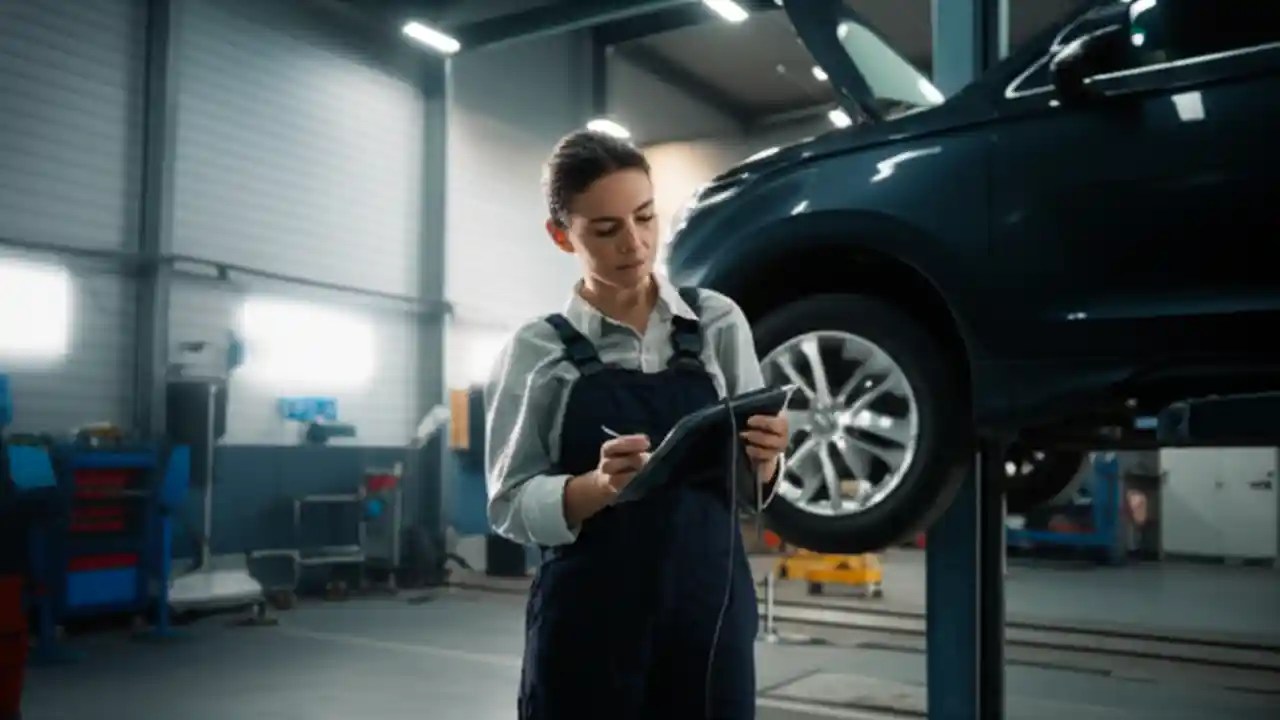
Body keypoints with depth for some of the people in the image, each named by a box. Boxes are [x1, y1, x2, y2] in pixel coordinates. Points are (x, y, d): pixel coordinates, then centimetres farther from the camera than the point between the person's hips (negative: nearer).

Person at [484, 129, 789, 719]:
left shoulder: (718, 322, 3)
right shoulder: (538, 349, -2)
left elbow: (753, 484, 6)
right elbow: (510, 505, -5)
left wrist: (760, 464, -16)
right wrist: (599, 484, -22)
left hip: (710, 613, 2)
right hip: (588, 627, -1)